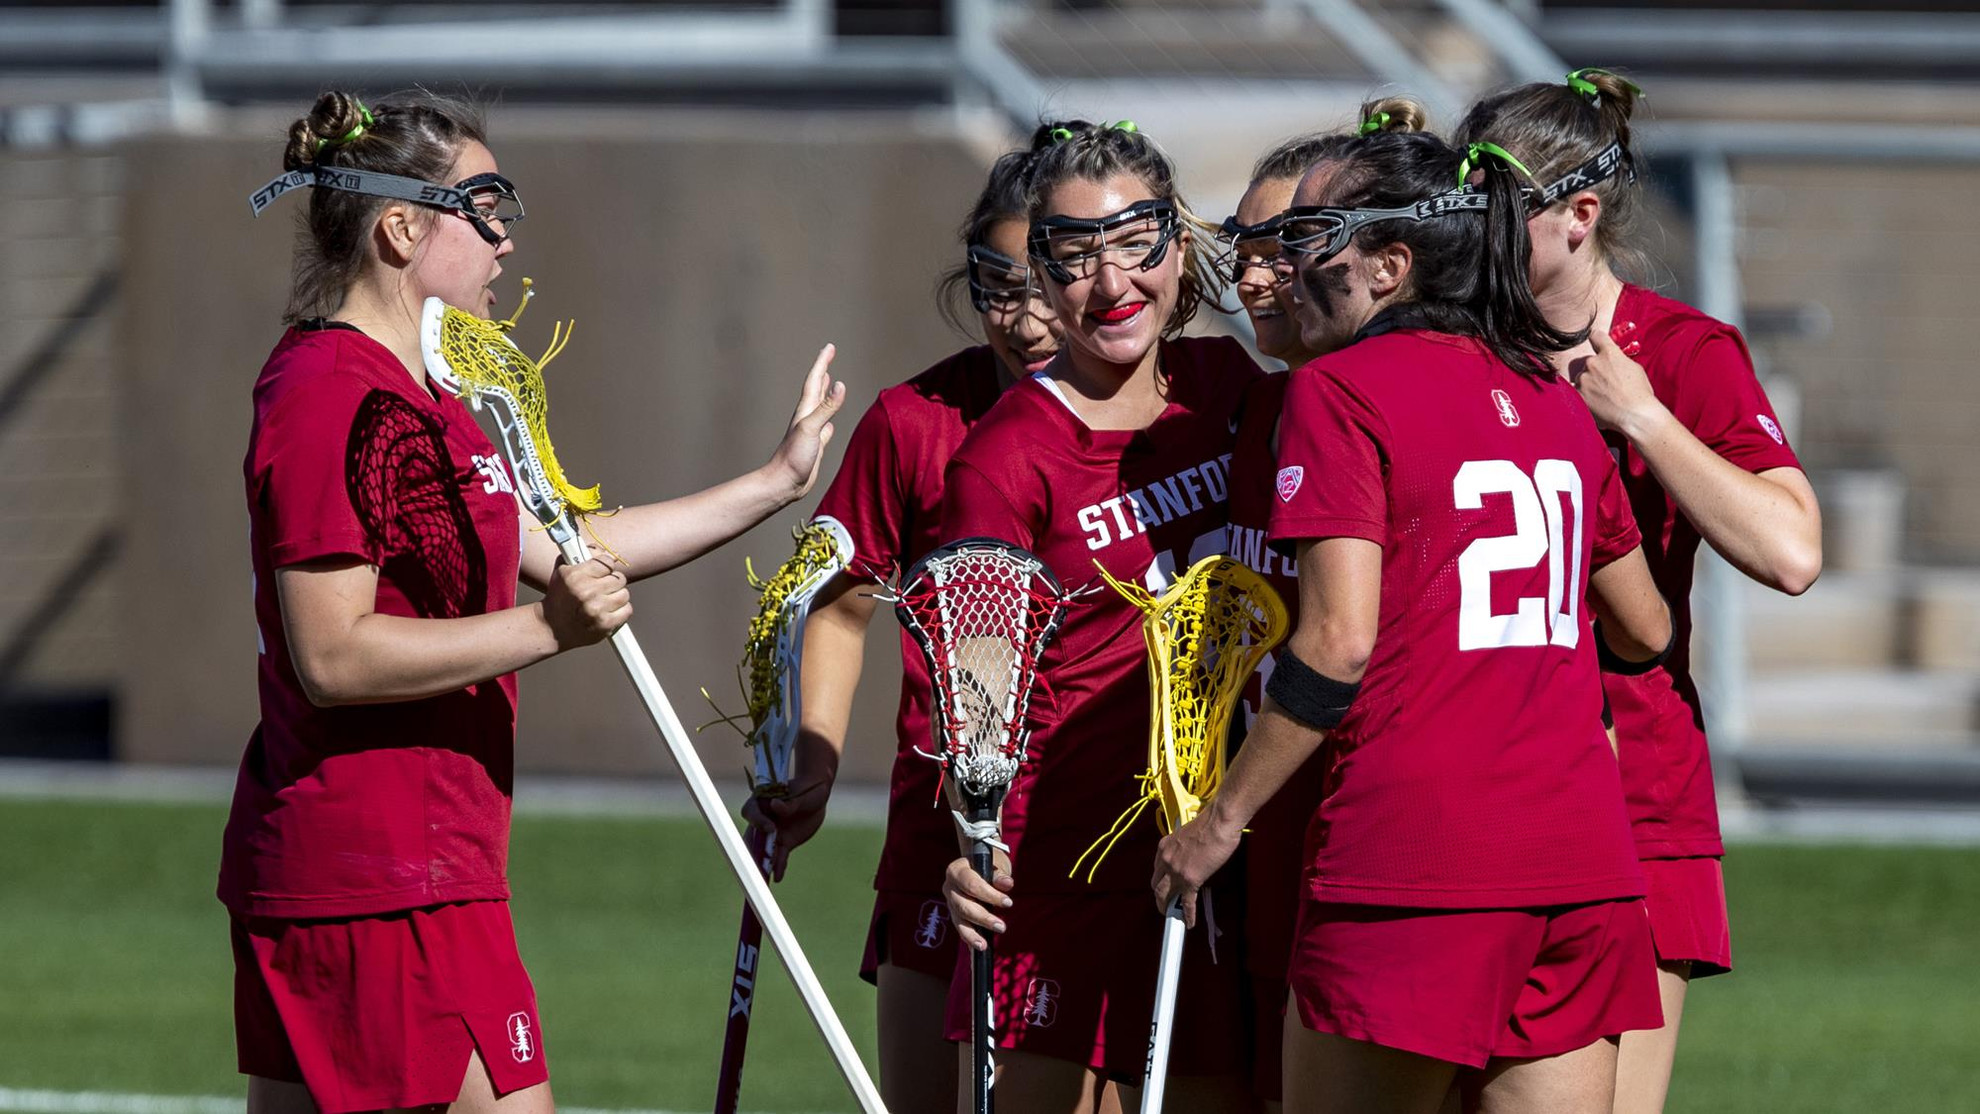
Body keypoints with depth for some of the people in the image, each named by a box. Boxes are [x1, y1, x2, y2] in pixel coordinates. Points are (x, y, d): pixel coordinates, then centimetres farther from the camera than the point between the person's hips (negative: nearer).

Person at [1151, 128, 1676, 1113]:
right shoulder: (1550, 397, 14)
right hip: (1585, 867, 6)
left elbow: (1339, 642, -14)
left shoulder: (1338, 391, -5)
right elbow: (1645, 631, 23)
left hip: (1409, 865, -6)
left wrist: (1222, 818, -7)